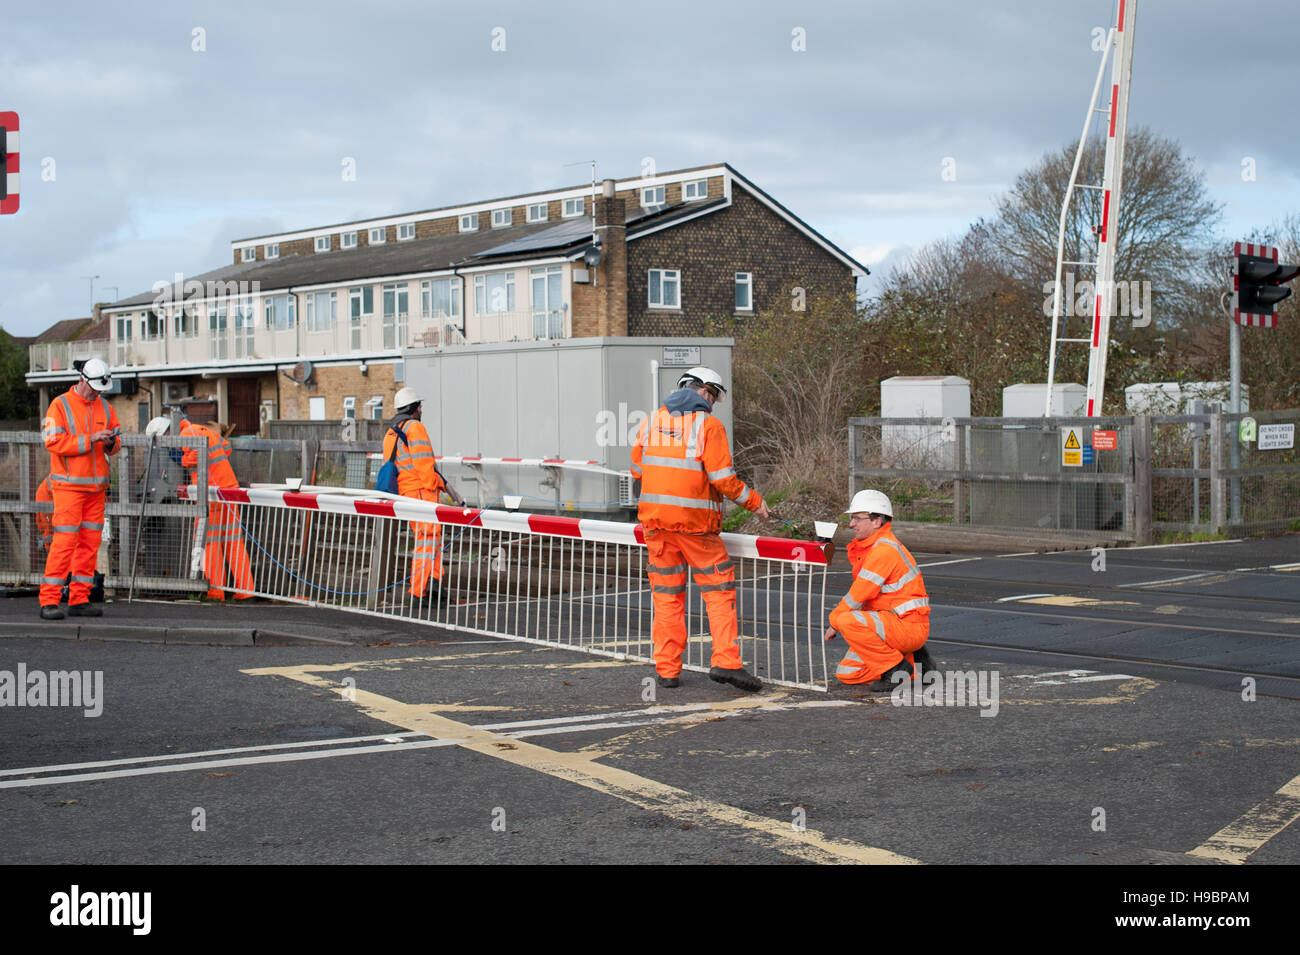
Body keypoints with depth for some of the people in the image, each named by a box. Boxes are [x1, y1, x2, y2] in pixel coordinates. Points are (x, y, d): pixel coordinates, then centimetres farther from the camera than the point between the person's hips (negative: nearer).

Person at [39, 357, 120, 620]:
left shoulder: (105, 407, 13)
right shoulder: (60, 405, -4)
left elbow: (116, 443, 18)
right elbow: (53, 442, -14)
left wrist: (111, 443, -6)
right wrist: (90, 440, -19)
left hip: (96, 486, 6)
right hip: (69, 485, -6)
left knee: (90, 542, 4)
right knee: (65, 541, -11)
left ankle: (79, 600, 9)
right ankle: (49, 601, -8)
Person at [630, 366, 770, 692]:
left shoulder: (652, 420, 8)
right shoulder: (708, 424, -6)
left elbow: (637, 469, 14)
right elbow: (722, 478, -11)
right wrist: (753, 501, 3)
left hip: (656, 518, 4)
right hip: (694, 519, -4)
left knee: (667, 594, 11)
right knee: (719, 588, 5)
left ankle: (666, 670, 12)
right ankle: (725, 662, -5)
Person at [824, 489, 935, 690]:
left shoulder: (884, 549, -19)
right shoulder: (868, 547, 15)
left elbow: (858, 596, -19)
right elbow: (862, 594, 17)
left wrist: (834, 622, -6)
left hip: (908, 626, -10)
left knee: (848, 621, -30)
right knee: (845, 673, 4)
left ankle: (896, 668, -14)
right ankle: (913, 664, 12)